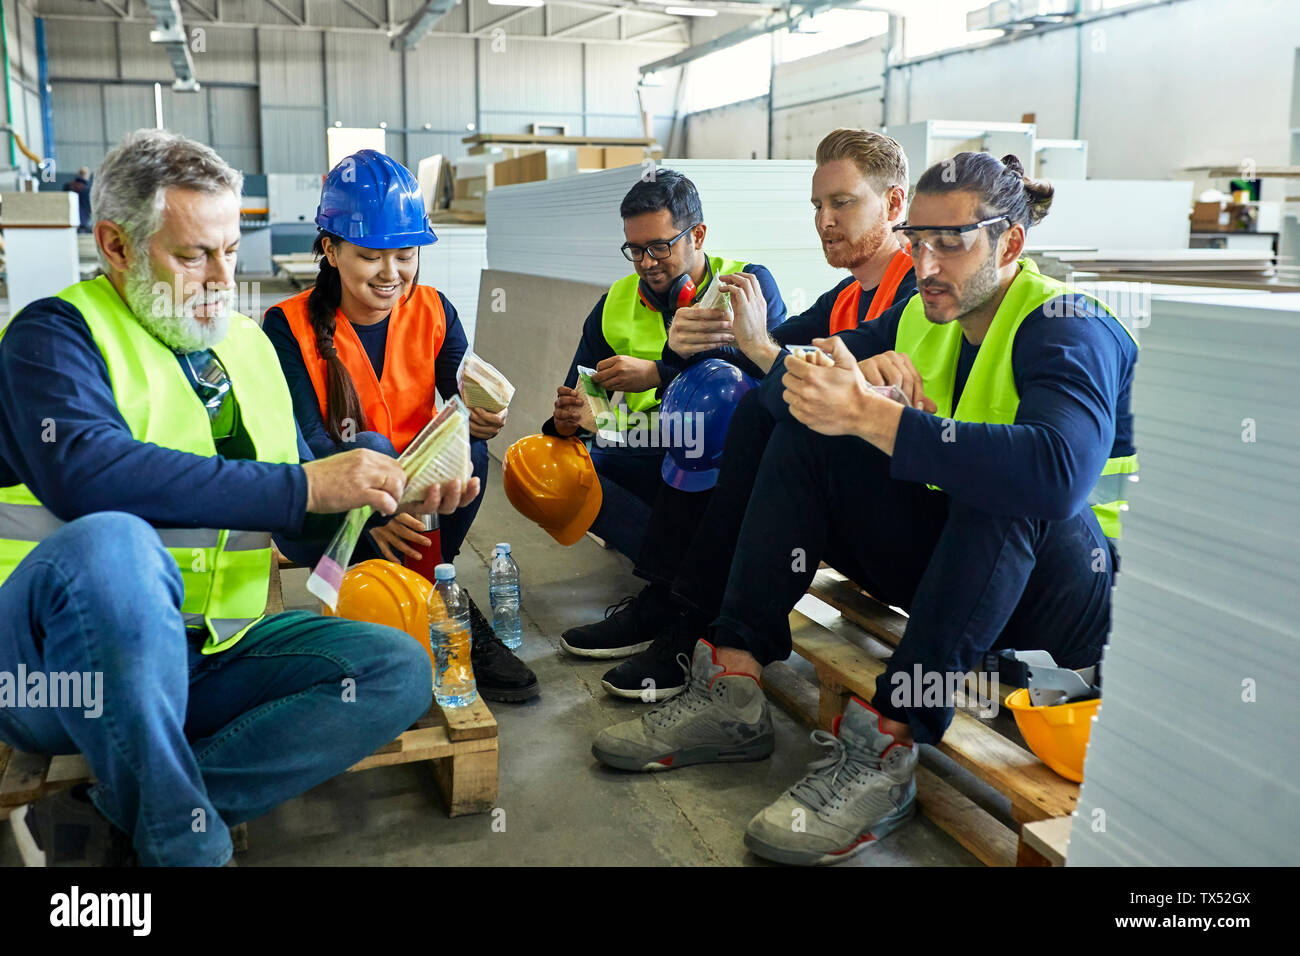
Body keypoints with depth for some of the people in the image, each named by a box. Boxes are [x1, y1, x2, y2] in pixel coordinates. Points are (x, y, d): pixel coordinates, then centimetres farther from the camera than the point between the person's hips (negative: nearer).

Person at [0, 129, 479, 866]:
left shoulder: (249, 346, 15)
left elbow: (302, 520, 18)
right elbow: (85, 472, -26)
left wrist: (396, 492, -4)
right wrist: (302, 488, -26)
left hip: (210, 653, 6)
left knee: (399, 671, -13)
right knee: (109, 545, -37)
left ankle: (104, 821, -19)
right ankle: (186, 845, -23)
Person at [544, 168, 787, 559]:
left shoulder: (749, 284, 4)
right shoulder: (616, 303, 15)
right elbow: (578, 398, 15)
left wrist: (657, 374, -21)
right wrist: (568, 420, -10)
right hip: (639, 460, 4)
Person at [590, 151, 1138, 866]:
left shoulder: (1070, 330, -18)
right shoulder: (922, 316, 4)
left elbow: (1057, 470, -40)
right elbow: (782, 379, 1)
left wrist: (869, 415, -42)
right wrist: (857, 372, -21)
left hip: (1074, 591, -6)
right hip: (949, 561, 6)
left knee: (1005, 483, -38)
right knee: (796, 425, -6)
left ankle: (885, 747, -35)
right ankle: (731, 690, -17)